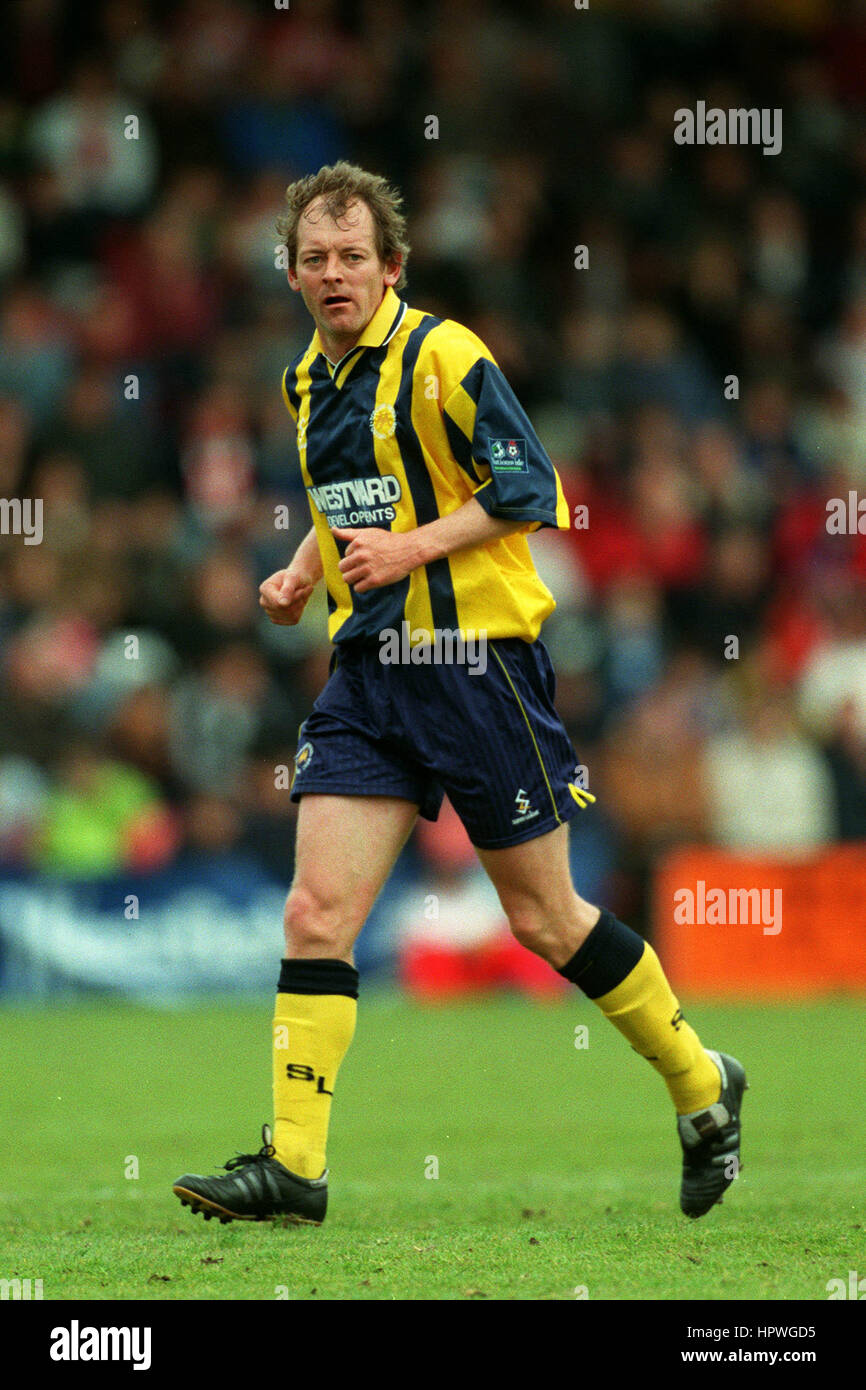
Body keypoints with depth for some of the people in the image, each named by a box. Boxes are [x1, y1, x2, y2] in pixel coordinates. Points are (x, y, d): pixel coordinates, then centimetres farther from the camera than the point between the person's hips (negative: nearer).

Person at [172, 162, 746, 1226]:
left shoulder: (443, 356, -11)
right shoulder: (307, 380, 13)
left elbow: (529, 489, -12)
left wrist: (414, 547, -21)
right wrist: (303, 573, 11)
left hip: (474, 659, -6)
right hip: (366, 666, 6)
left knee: (543, 920, 3)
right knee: (316, 910, -7)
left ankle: (702, 1087, 23)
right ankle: (293, 1162, -7)